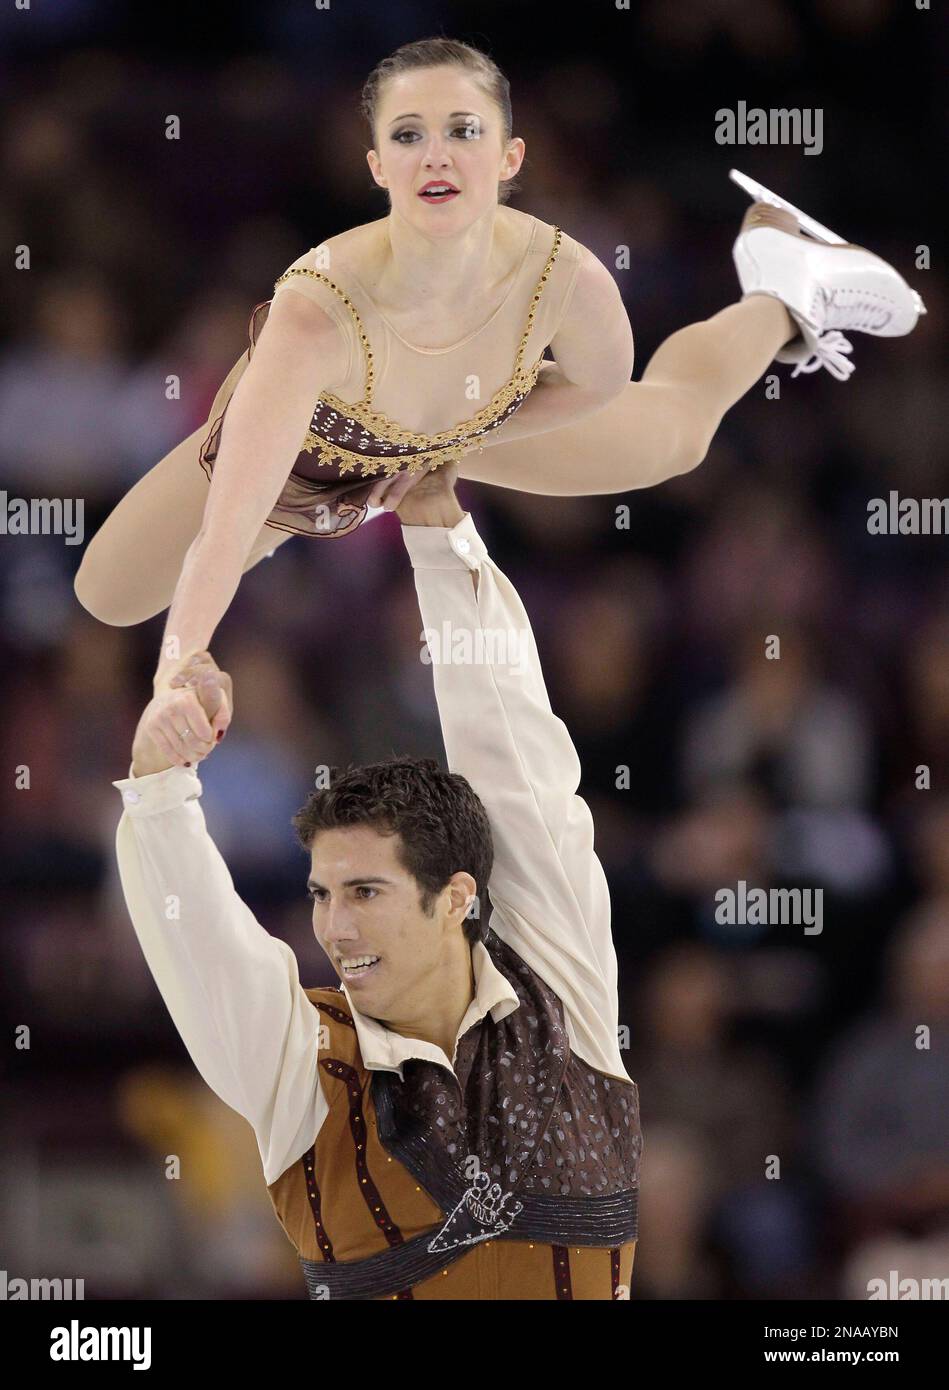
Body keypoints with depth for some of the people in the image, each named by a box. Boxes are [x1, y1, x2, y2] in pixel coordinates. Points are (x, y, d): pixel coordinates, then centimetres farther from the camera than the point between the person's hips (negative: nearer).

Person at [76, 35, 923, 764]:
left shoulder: (567, 279, -38)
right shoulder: (316, 311, -50)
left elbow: (601, 383, -12)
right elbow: (226, 524, -54)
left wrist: (451, 438, -17)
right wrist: (179, 675, -68)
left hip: (454, 433, 2)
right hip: (304, 444, -2)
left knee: (678, 426, 21)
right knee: (107, 595, 10)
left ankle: (782, 299, 56)